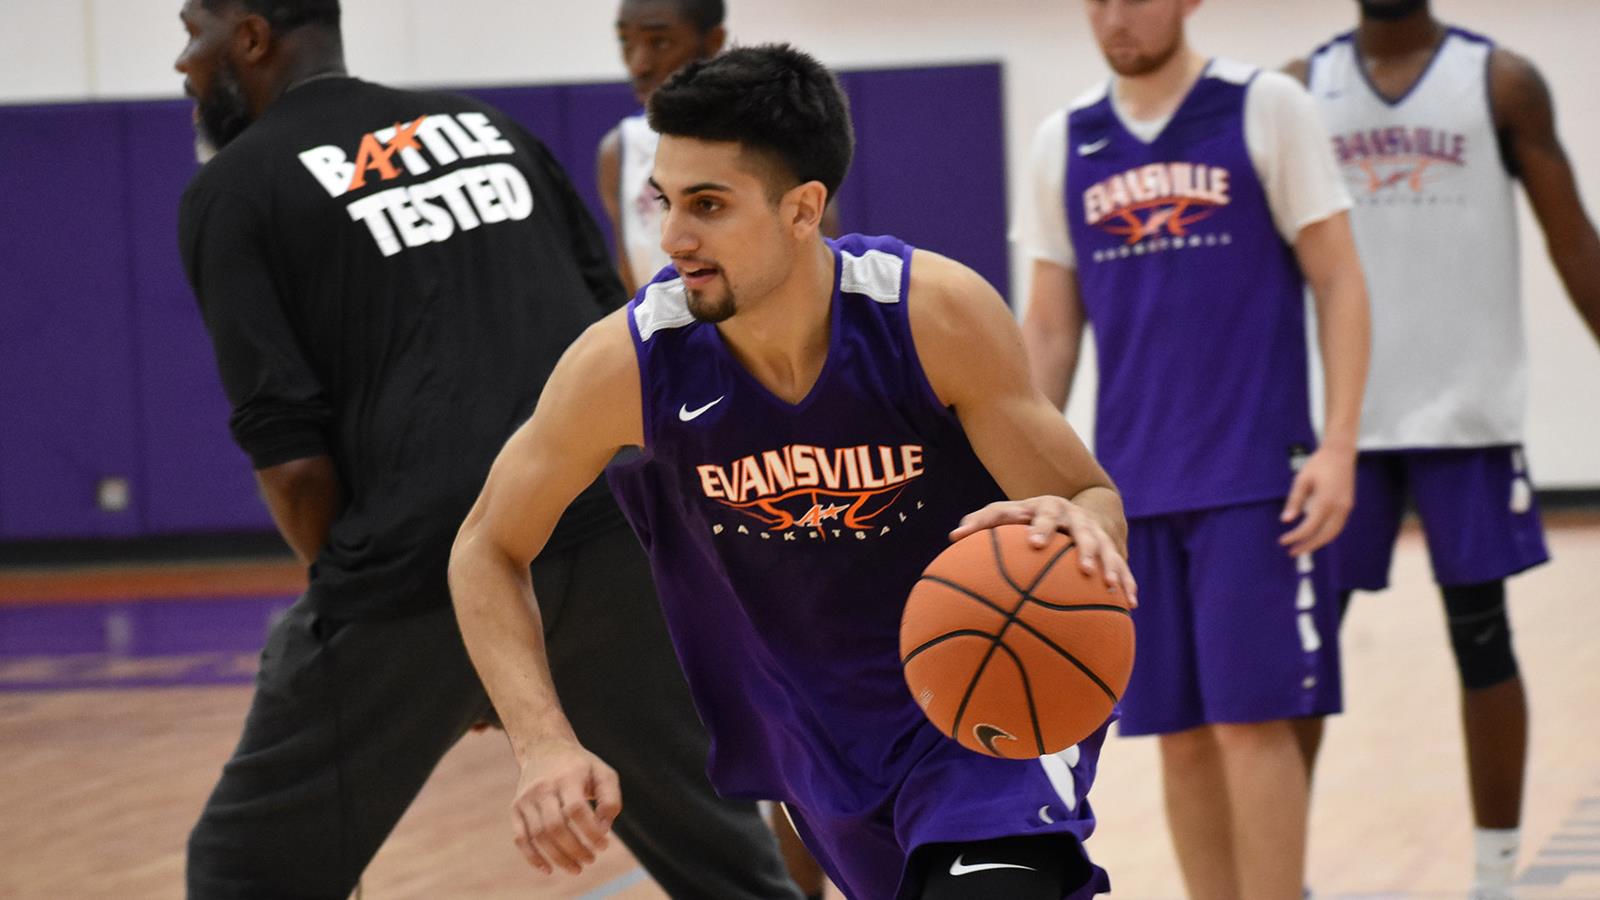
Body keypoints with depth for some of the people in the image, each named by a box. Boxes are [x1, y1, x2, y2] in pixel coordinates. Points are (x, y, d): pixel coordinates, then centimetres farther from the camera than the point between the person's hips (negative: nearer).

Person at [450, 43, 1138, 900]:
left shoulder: (934, 313, -25)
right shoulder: (624, 364, -20)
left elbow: (1091, 499, -17)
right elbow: (487, 550, -6)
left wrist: (1080, 526, -43)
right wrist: (544, 744, -21)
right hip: (817, 726, 3)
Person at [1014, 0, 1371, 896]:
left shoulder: (1266, 110, -2)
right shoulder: (1064, 143, 9)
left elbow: (1339, 283, -3)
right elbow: (1050, 328, 14)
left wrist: (1339, 444, -12)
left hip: (1255, 481, -4)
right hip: (1133, 488, 4)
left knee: (1252, 718, -8)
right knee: (1182, 732, 6)